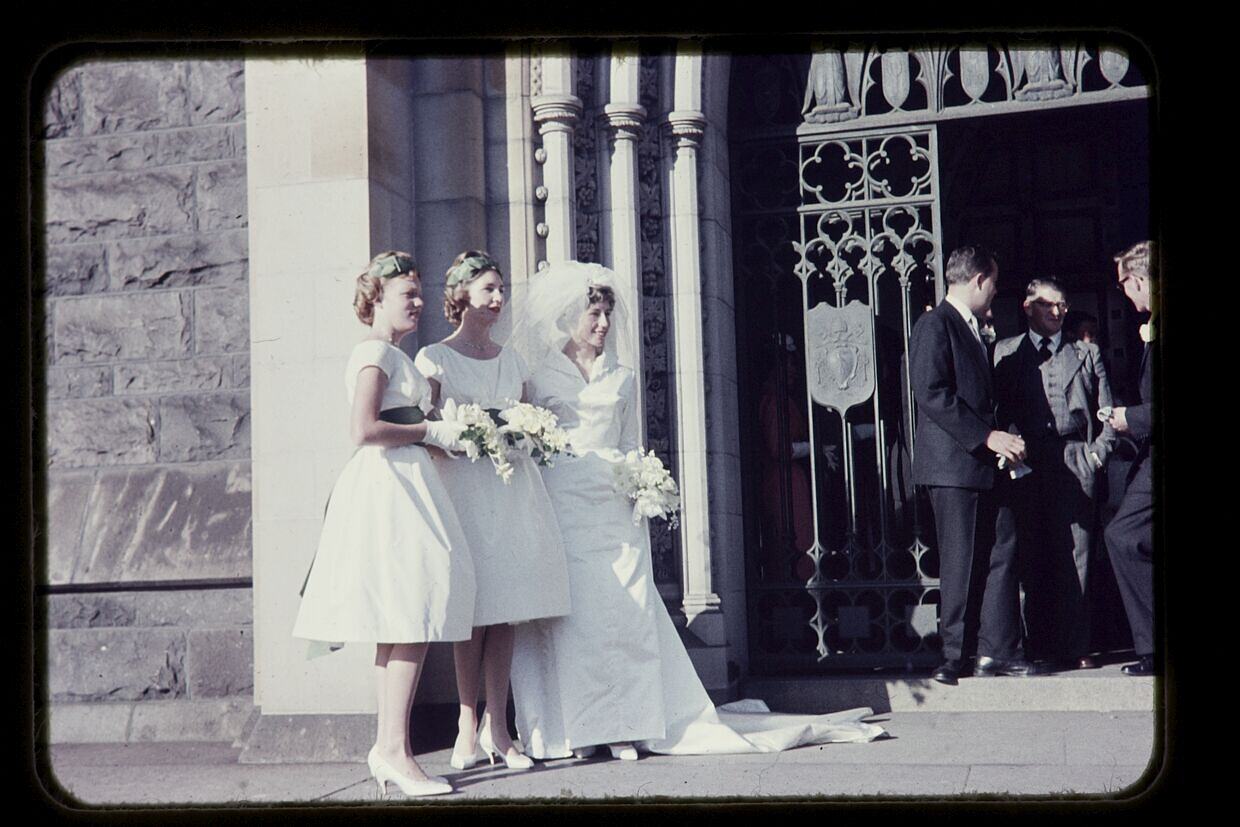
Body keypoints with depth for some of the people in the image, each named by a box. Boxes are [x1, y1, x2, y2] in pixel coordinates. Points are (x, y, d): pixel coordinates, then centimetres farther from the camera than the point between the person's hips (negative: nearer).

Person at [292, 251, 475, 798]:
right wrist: (433, 433, -12)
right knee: (414, 615, -13)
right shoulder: (375, 352, -9)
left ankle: (387, 746, 12)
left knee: (398, 625, 9)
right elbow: (365, 430, -20)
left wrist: (446, 435, 14)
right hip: (389, 486, -11)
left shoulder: (393, 355, 22)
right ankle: (394, 750, -11)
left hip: (402, 483, 11)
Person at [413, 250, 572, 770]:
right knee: (474, 608, -6)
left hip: (513, 486, 5)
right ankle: (468, 723, 2)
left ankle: (496, 725, 4)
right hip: (463, 483, -4)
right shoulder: (434, 358, 3)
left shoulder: (512, 360, 18)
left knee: (506, 608, 1)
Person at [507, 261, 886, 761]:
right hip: (559, 509, -3)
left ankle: (624, 725, 1)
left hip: (615, 511, 3)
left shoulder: (622, 380, 18)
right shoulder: (538, 376, 7)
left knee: (625, 611, -4)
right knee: (565, 614, -6)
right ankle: (571, 730, 0)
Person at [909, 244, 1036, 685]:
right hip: (953, 464, -9)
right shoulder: (935, 325, -9)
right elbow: (932, 395, -18)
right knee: (962, 562, -6)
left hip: (983, 464, 9)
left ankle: (999, 652, 10)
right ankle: (956, 658, 2)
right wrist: (988, 436, -18)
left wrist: (1001, 437, 13)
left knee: (1002, 550, 5)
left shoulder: (971, 328, 21)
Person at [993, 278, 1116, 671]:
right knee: (1032, 557, -1)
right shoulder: (1006, 352, 14)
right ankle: (1040, 647, 4)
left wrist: (1098, 452, 2)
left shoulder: (1086, 354, 17)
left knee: (1075, 557, -4)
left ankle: (1075, 646, 0)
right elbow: (997, 408, 8)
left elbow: (1107, 412, 14)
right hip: (1027, 465, 0)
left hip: (1075, 464, 0)